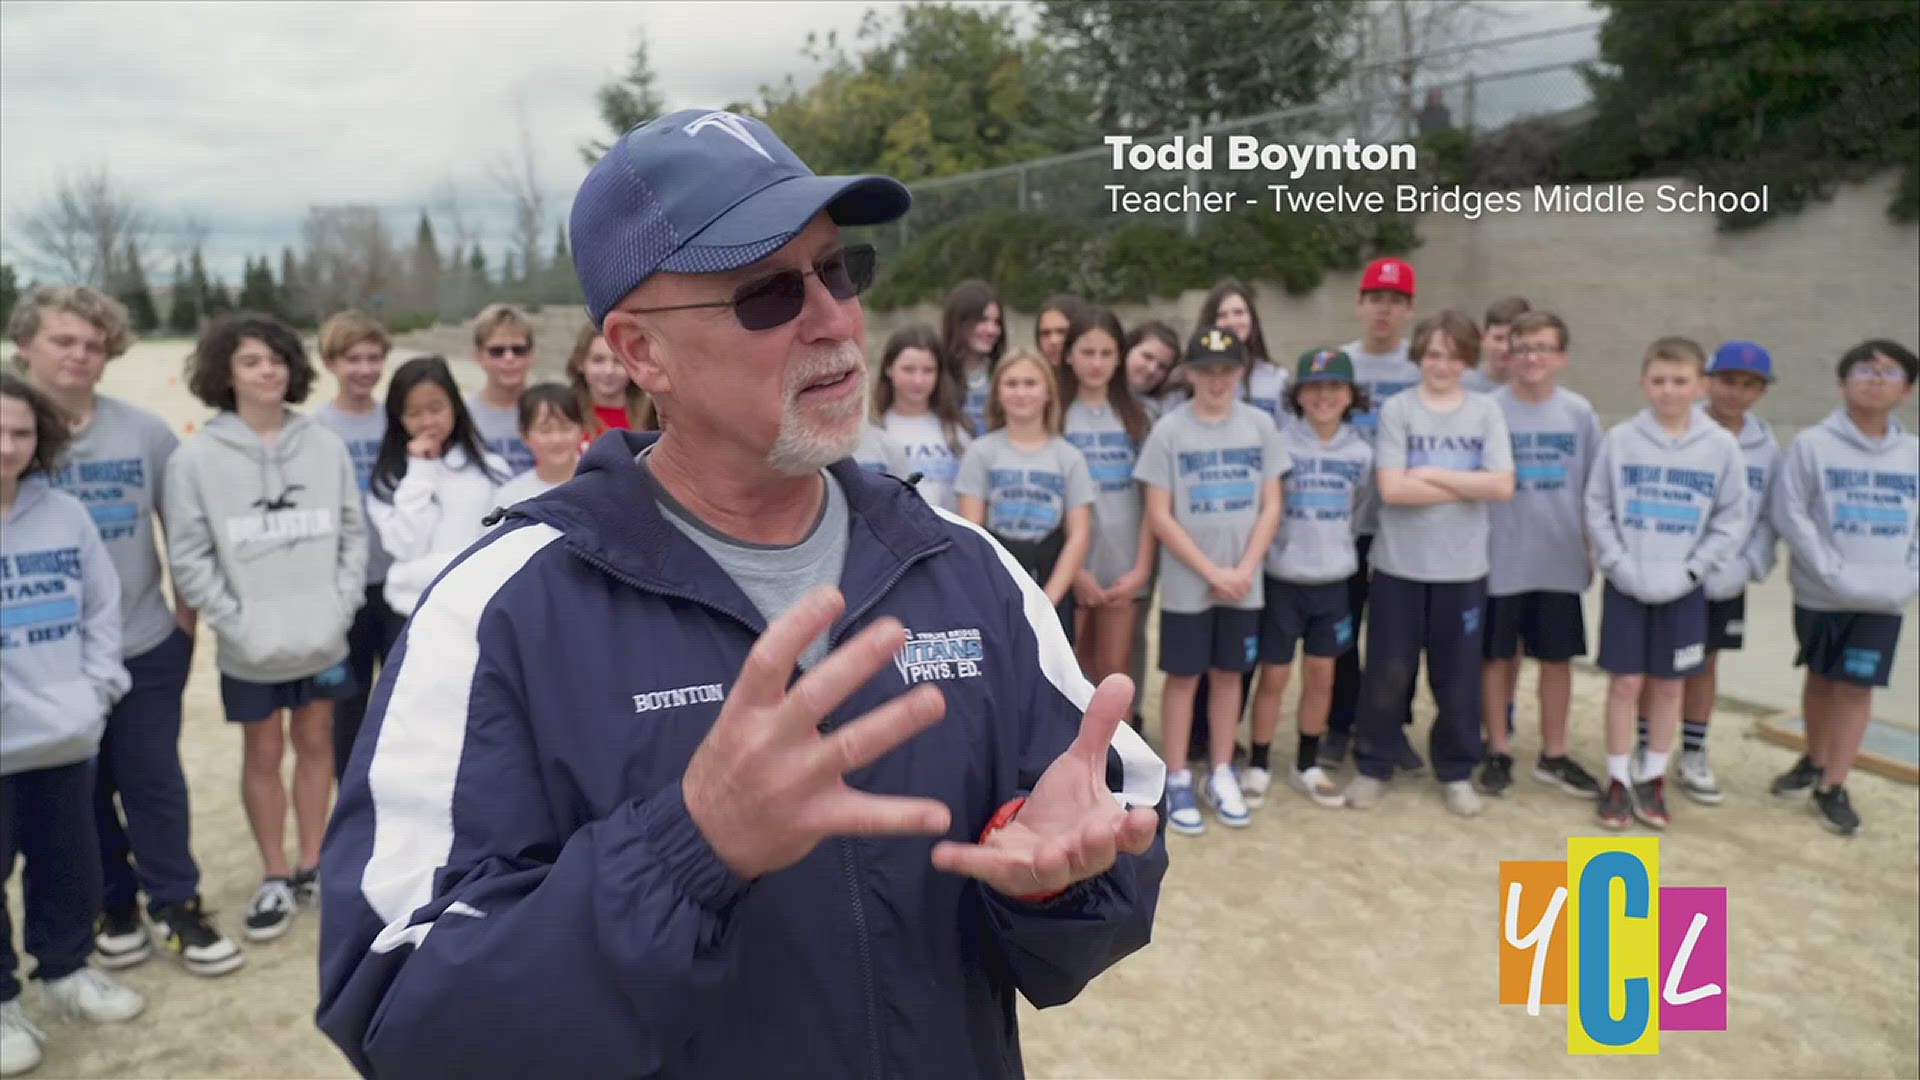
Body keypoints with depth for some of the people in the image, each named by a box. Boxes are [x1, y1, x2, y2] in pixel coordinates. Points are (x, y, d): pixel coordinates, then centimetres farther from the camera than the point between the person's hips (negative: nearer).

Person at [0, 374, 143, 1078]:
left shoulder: (67, 515, 1)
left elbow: (103, 607, 7)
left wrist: (97, 688, -2)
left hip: (67, 735, 4)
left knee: (72, 867, 19)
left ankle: (66, 972, 39)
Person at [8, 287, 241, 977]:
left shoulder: (145, 431, -3)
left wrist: (187, 606, 5)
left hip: (147, 644, 1)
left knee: (154, 782, 10)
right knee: (81, 790, 13)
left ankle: (176, 908, 23)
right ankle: (111, 908, 30)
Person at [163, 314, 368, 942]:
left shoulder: (326, 447, -2)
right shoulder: (197, 458, -8)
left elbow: (354, 534, 2)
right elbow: (188, 557, -7)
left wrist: (341, 606, -7)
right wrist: (237, 623, -12)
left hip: (322, 636, 2)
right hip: (251, 646, -2)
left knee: (316, 743, 14)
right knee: (263, 752, 10)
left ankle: (311, 867, 29)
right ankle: (275, 878, 24)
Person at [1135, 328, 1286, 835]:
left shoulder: (1261, 426, 1)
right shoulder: (1169, 429, -7)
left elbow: (1271, 507, 3)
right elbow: (1159, 516, -8)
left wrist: (1244, 570, -8)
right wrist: (1212, 572, -10)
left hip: (1243, 582, 3)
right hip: (1186, 583, -2)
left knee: (1228, 675, 12)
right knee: (1183, 677, 5)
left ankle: (1221, 774, 24)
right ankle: (1177, 780, 16)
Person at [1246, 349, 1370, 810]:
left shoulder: (1361, 452, 1)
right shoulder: (1278, 444, -10)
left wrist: (1330, 541, 11)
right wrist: (1274, 546, -6)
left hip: (1332, 578, 3)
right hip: (1282, 577, -3)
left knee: (1322, 674, 11)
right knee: (1274, 675, 3)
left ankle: (1307, 764, 26)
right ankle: (1258, 765, 18)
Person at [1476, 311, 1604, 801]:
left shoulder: (1580, 413, 1)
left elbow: (1594, 488, 8)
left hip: (1561, 560, 2)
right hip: (1501, 558, -2)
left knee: (1557, 659, 11)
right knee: (1499, 658, 8)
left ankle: (1554, 756, 25)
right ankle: (1499, 753, 21)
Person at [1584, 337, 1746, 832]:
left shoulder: (1721, 446, -3)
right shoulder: (1620, 440, -4)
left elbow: (1732, 520, 0)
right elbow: (1597, 510, -1)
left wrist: (1691, 570, -8)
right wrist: (1620, 565, -10)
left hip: (1684, 589, 1)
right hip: (1625, 585, -1)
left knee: (1668, 685, 9)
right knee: (1625, 682, 4)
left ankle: (1653, 779, 22)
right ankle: (1619, 778, 16)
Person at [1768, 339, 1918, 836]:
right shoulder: (1813, 444, -7)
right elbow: (1789, 514, -11)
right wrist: (1834, 572, -17)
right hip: (1821, 594, -1)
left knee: (1856, 688, 3)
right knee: (1821, 679, 15)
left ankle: (1833, 788, 13)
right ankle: (1814, 762, 36)